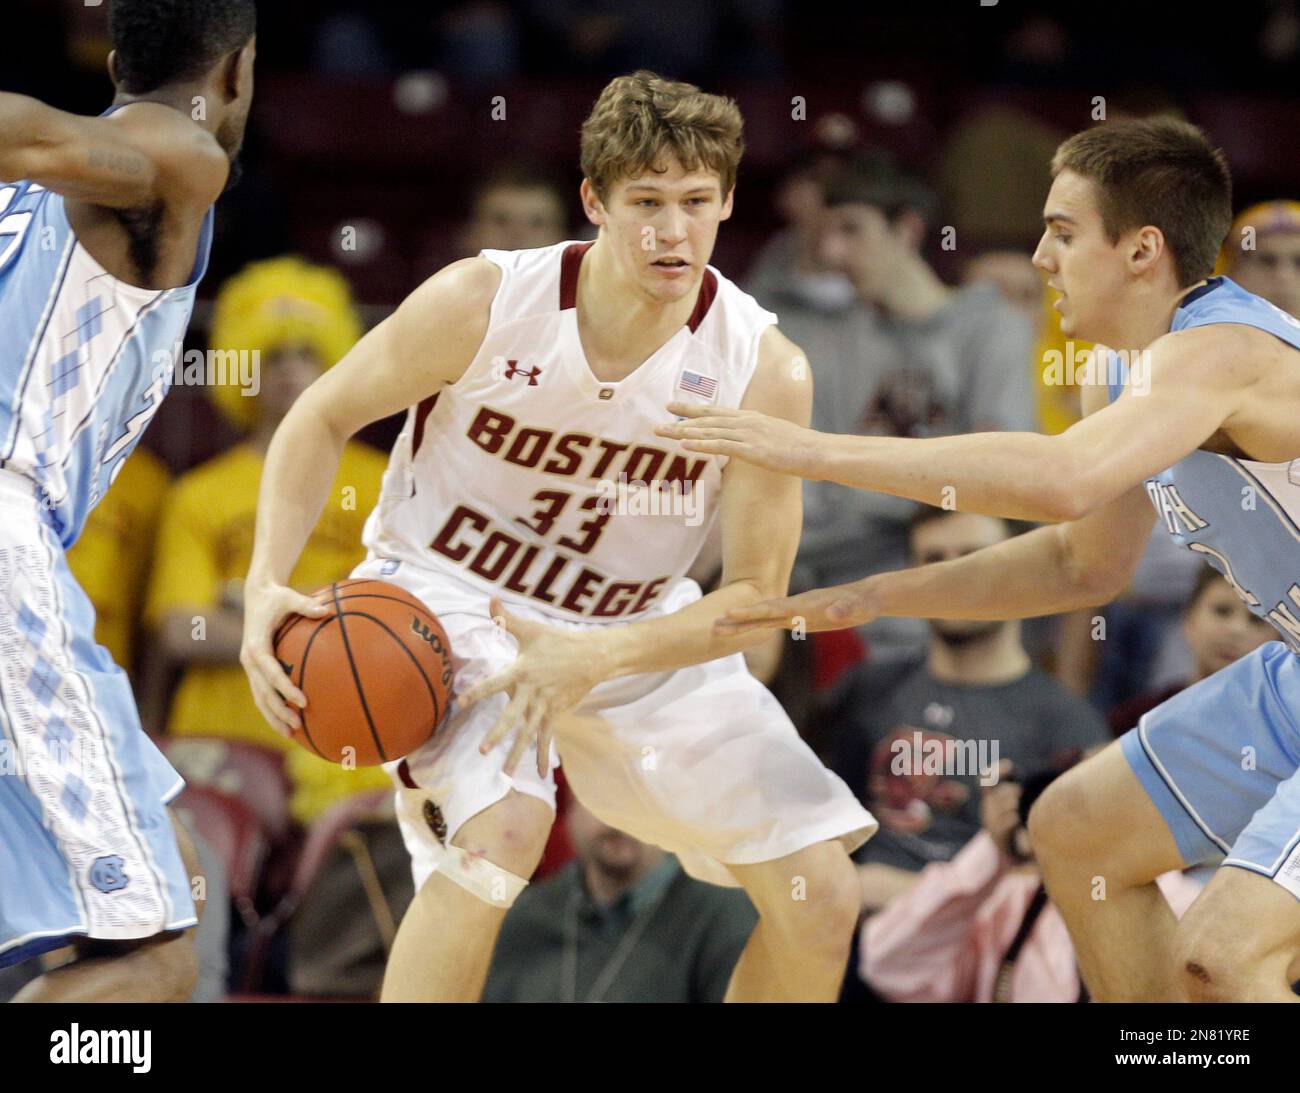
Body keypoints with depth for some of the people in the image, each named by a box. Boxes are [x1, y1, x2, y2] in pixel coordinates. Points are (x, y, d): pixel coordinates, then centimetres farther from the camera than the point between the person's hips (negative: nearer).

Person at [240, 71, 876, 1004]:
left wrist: (599, 659, -31)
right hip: (447, 593, -3)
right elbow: (325, 417, -6)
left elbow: (756, 594, -14)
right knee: (500, 829, -34)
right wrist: (268, 584, -20)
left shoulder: (764, 371, -18)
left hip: (638, 626, 3)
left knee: (819, 895, -5)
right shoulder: (482, 303, -20)